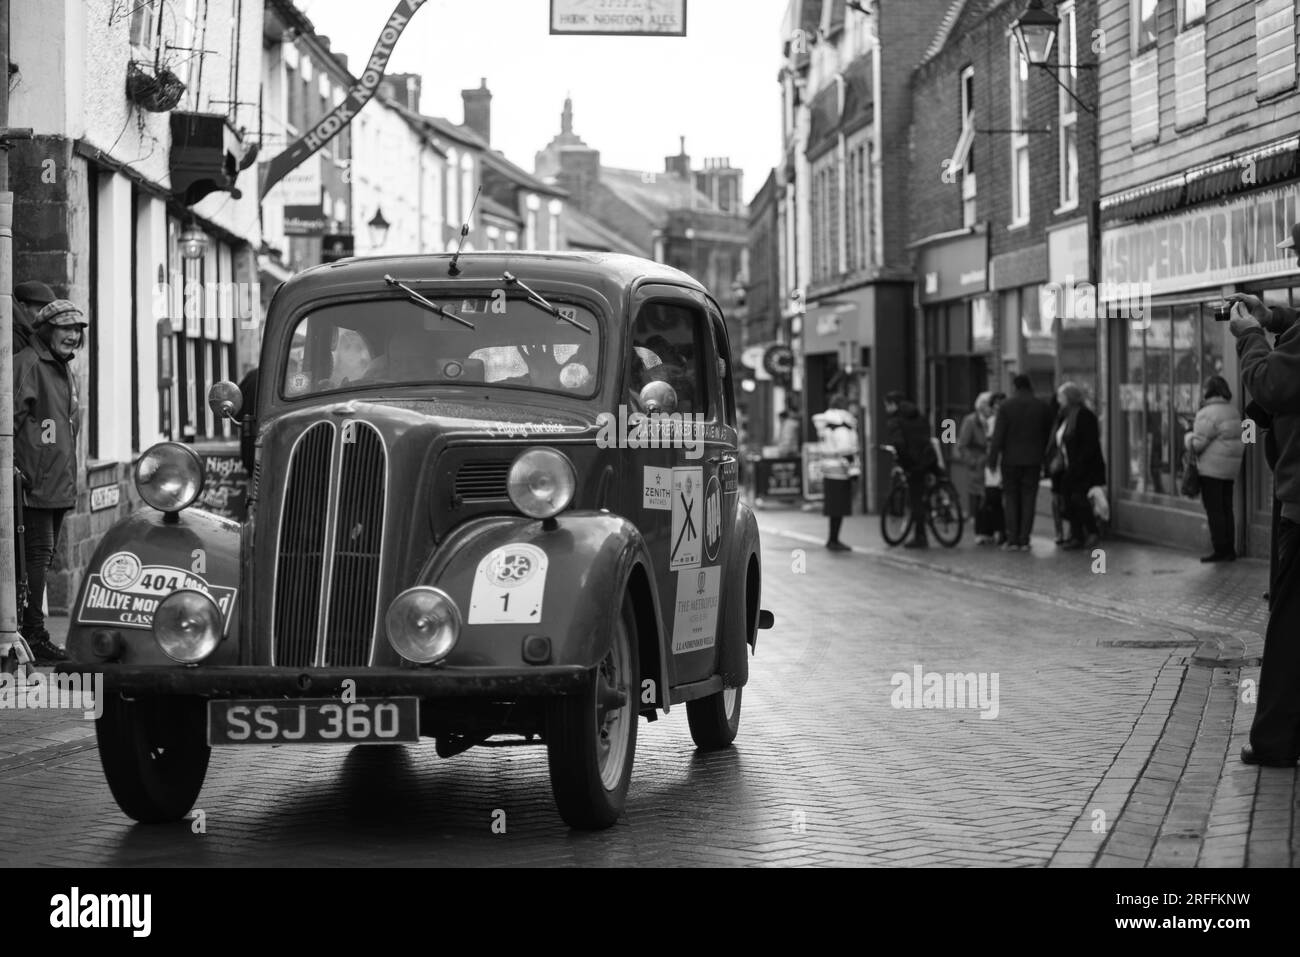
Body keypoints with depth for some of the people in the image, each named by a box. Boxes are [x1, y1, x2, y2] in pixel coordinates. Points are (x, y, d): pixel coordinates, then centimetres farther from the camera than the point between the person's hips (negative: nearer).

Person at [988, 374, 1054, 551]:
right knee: (1028, 500, 4)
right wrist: (1046, 458, 16)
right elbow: (1048, 435, 6)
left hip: (1011, 460, -1)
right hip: (1033, 460, 1)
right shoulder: (1043, 407, 1)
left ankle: (1012, 540, 2)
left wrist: (992, 460, -4)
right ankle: (1024, 540, 1)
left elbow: (998, 435, -8)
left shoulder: (1006, 406, -6)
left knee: (1011, 499, 6)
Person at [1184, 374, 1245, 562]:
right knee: (1226, 509, 12)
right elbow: (1241, 440, 16)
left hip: (1212, 469, -9)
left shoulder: (1208, 414, -16)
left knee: (1214, 510, -3)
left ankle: (1220, 550, -3)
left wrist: (1188, 436, 4)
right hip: (1230, 469, 9)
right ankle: (1230, 550, 14)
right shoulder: (1233, 411, 14)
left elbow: (1197, 444, -16)